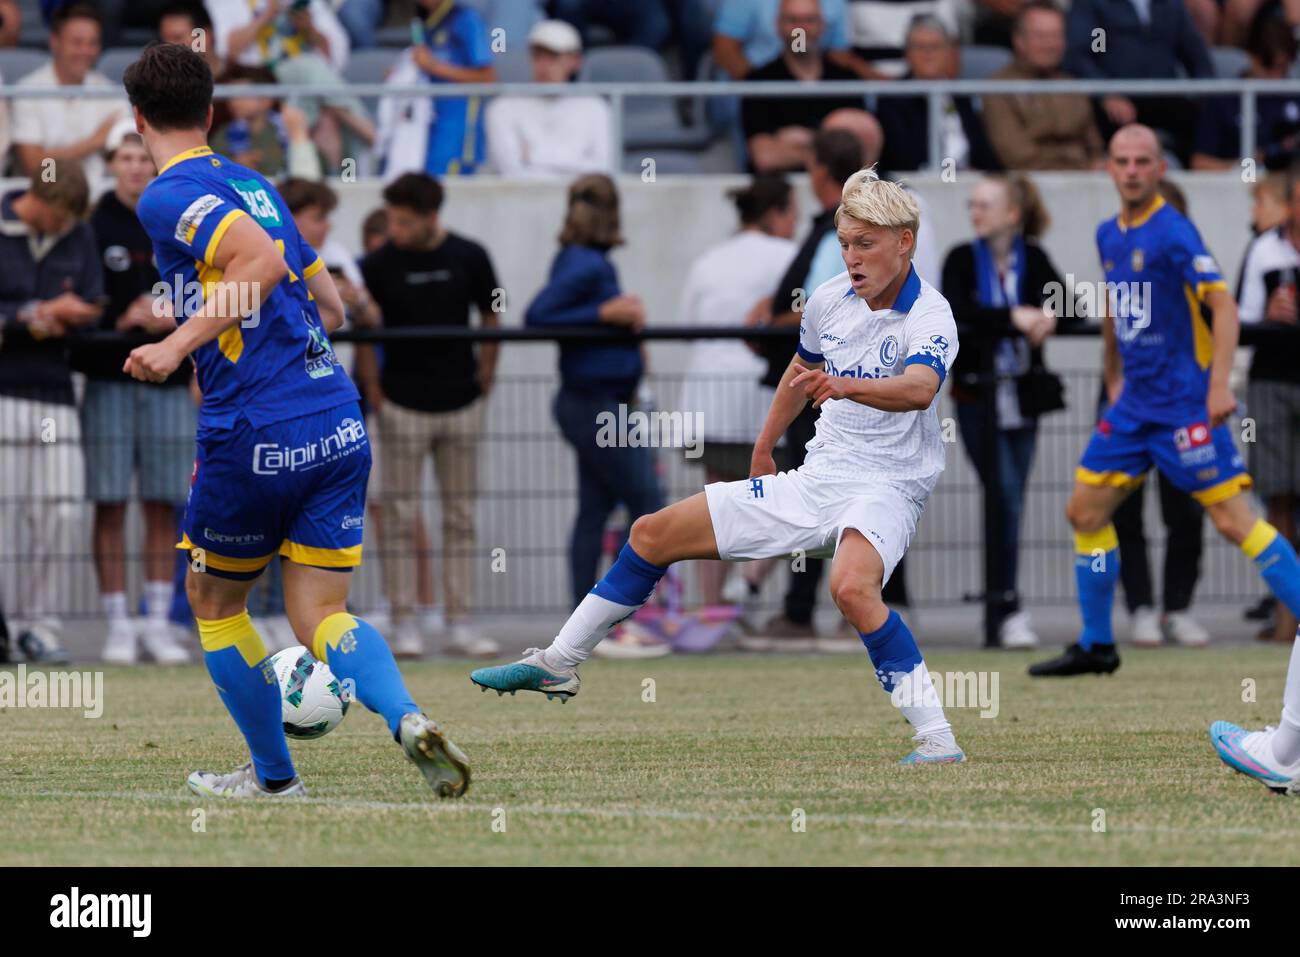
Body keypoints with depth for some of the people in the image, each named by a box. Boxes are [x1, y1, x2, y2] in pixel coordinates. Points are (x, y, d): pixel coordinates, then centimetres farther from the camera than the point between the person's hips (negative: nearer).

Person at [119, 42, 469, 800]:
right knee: (321, 616, 5)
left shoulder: (168, 198, -6)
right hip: (340, 424, 6)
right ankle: (408, 719, -23)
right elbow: (331, 307, 24)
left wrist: (179, 345, -23)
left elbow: (262, 260, -23)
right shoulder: (254, 186, 18)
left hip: (252, 438, -6)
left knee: (214, 602, 17)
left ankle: (274, 776, 24)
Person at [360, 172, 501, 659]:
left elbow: (491, 318, 10)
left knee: (461, 517, 5)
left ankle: (460, 623, 9)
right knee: (402, 517, -1)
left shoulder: (469, 258, -1)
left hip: (460, 404, 2)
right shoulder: (379, 263, -6)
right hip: (403, 406, -2)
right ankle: (405, 623, 4)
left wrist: (484, 376, 6)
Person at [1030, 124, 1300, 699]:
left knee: (1234, 521, -13)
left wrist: (1220, 384, -28)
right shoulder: (1109, 235, 11)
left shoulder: (1173, 232, -13)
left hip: (1185, 404, -8)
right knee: (1086, 512, 8)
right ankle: (1095, 646, 20)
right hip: (1134, 403, 8)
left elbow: (1224, 306, -19)